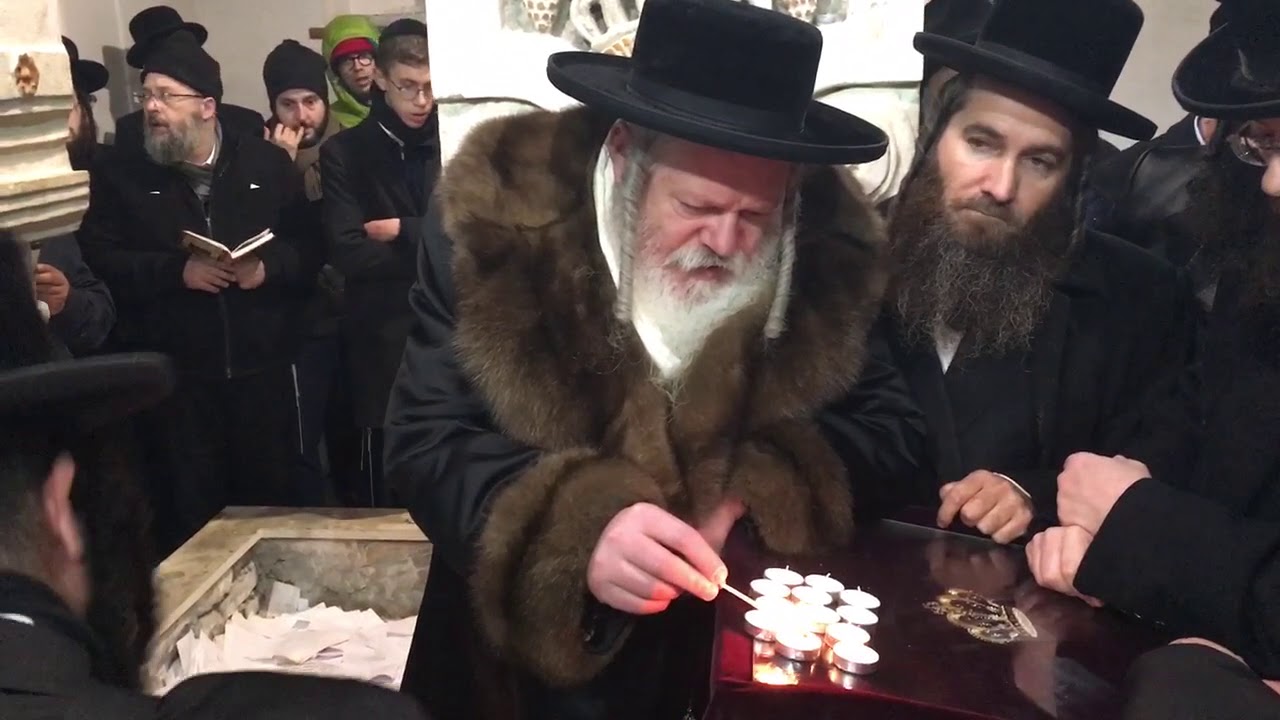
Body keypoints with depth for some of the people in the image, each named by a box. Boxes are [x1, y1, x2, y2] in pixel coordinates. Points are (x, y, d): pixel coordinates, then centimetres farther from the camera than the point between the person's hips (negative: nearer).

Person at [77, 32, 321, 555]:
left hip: (262, 367, 1)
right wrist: (177, 270, -16)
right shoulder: (121, 175, 5)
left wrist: (268, 265, -16)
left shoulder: (267, 163, 6)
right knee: (189, 506, 8)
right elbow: (99, 259, -4)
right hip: (174, 374, 0)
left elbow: (310, 246, 3)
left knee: (271, 493, 10)